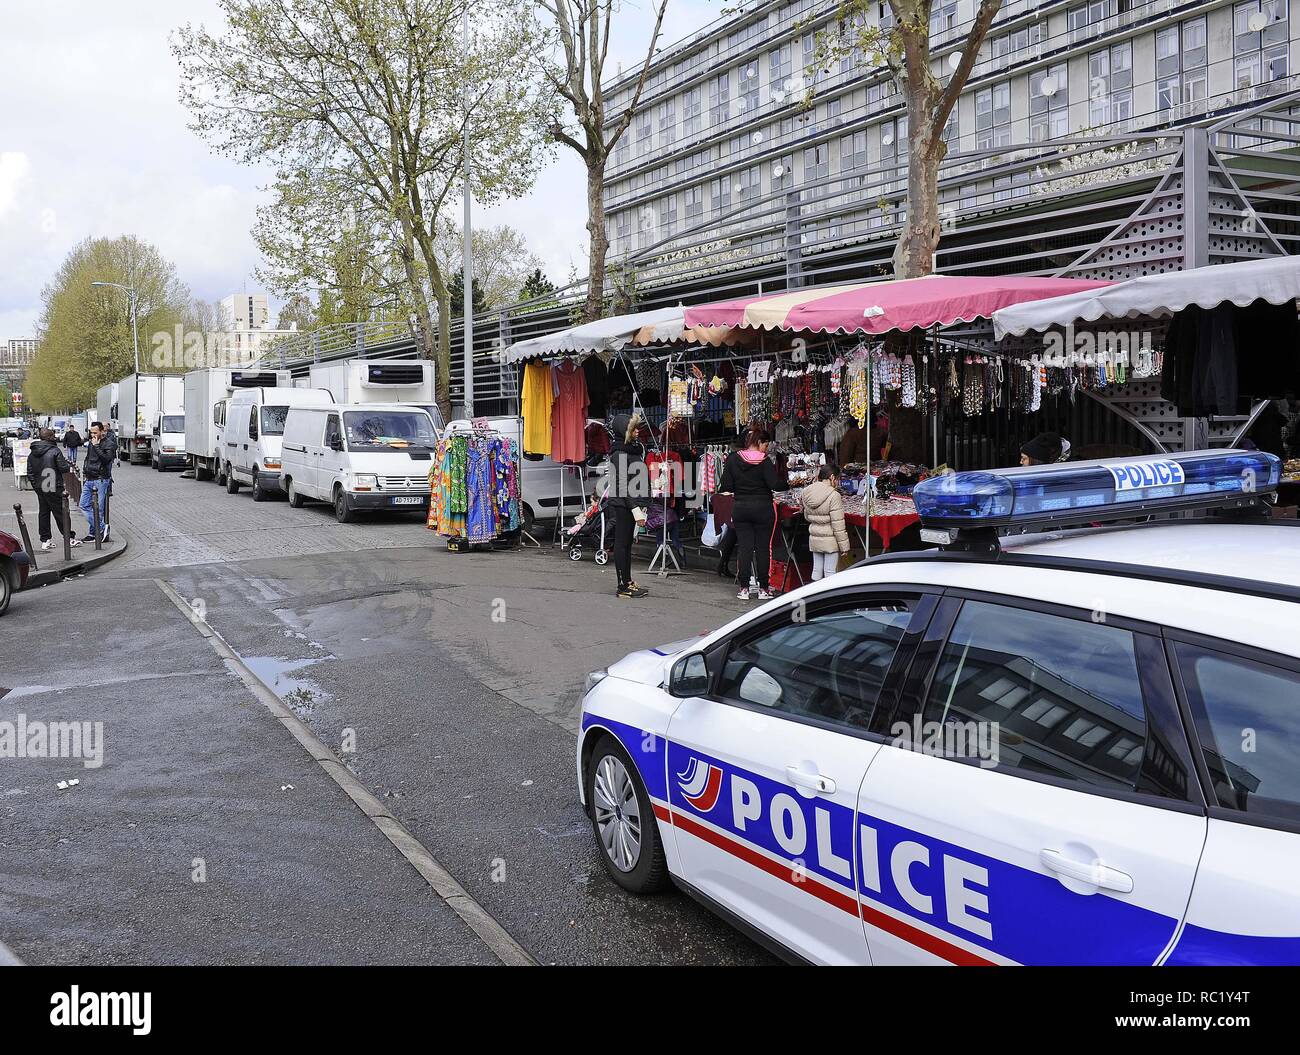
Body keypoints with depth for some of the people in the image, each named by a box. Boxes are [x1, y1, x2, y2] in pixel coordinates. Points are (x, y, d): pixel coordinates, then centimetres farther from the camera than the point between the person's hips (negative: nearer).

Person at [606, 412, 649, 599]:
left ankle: (628, 582, 21)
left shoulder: (632, 449, 15)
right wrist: (636, 509, -21)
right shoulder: (619, 454, -14)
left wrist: (642, 505, 16)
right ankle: (623, 587, -2)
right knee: (622, 543, -5)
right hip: (622, 505, -9)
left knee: (626, 542, 13)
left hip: (632, 504, 9)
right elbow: (622, 485, -19)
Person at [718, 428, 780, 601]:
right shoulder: (764, 460, -10)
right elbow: (774, 485, -16)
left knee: (744, 547, 5)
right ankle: (763, 589, 8)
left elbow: (726, 487, -1)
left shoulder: (732, 459, -1)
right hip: (763, 507, -3)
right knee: (763, 548, 5)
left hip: (741, 507, 3)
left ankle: (744, 588, 4)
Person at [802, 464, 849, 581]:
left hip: (814, 539, 6)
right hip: (830, 540, -6)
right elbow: (838, 524, -17)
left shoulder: (807, 493, 2)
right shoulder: (834, 496, -19)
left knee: (816, 570, 14)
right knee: (830, 572, 3)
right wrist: (844, 546, -11)